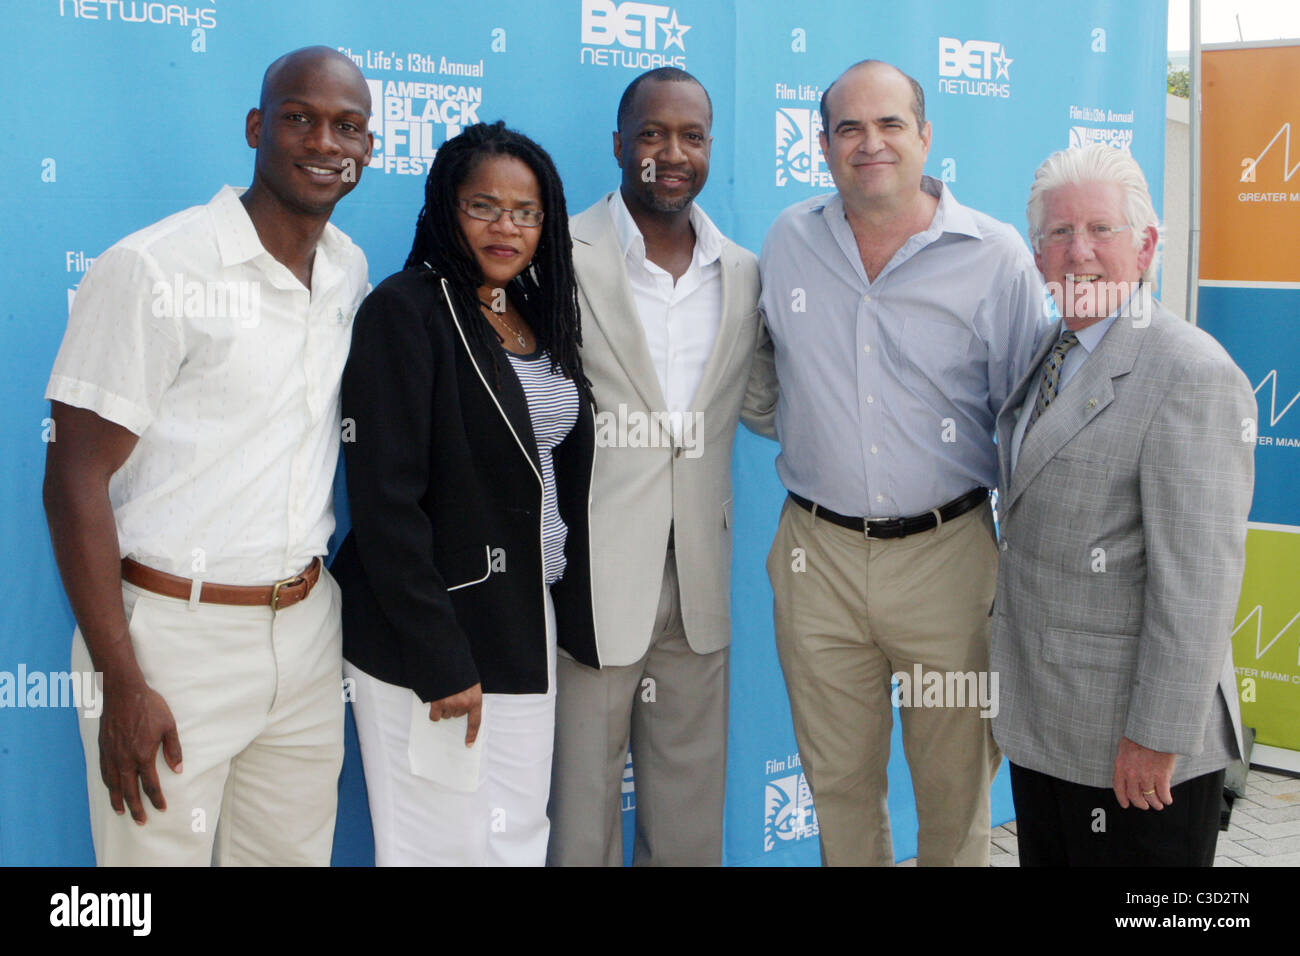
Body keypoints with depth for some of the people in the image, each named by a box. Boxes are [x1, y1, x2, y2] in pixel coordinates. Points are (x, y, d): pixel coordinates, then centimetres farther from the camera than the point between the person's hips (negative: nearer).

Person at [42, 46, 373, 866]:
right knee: (162, 852, 5)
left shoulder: (350, 270, 7)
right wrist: (123, 687, -15)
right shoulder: (153, 270, -13)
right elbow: (76, 481, -13)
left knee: (297, 851, 14)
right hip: (174, 636, -5)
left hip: (309, 632, 6)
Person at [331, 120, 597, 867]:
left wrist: (569, 619, 9)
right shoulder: (407, 310, -12)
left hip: (531, 625, 7)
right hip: (428, 638, -7)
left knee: (521, 834, 13)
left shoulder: (542, 315, 11)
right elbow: (385, 500, -17)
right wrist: (441, 659, -19)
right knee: (445, 839, 3)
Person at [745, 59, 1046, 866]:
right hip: (817, 558, 2)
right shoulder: (789, 243, 4)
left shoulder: (996, 256, -5)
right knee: (838, 780, 14)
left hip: (949, 554, -2)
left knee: (956, 784, 11)